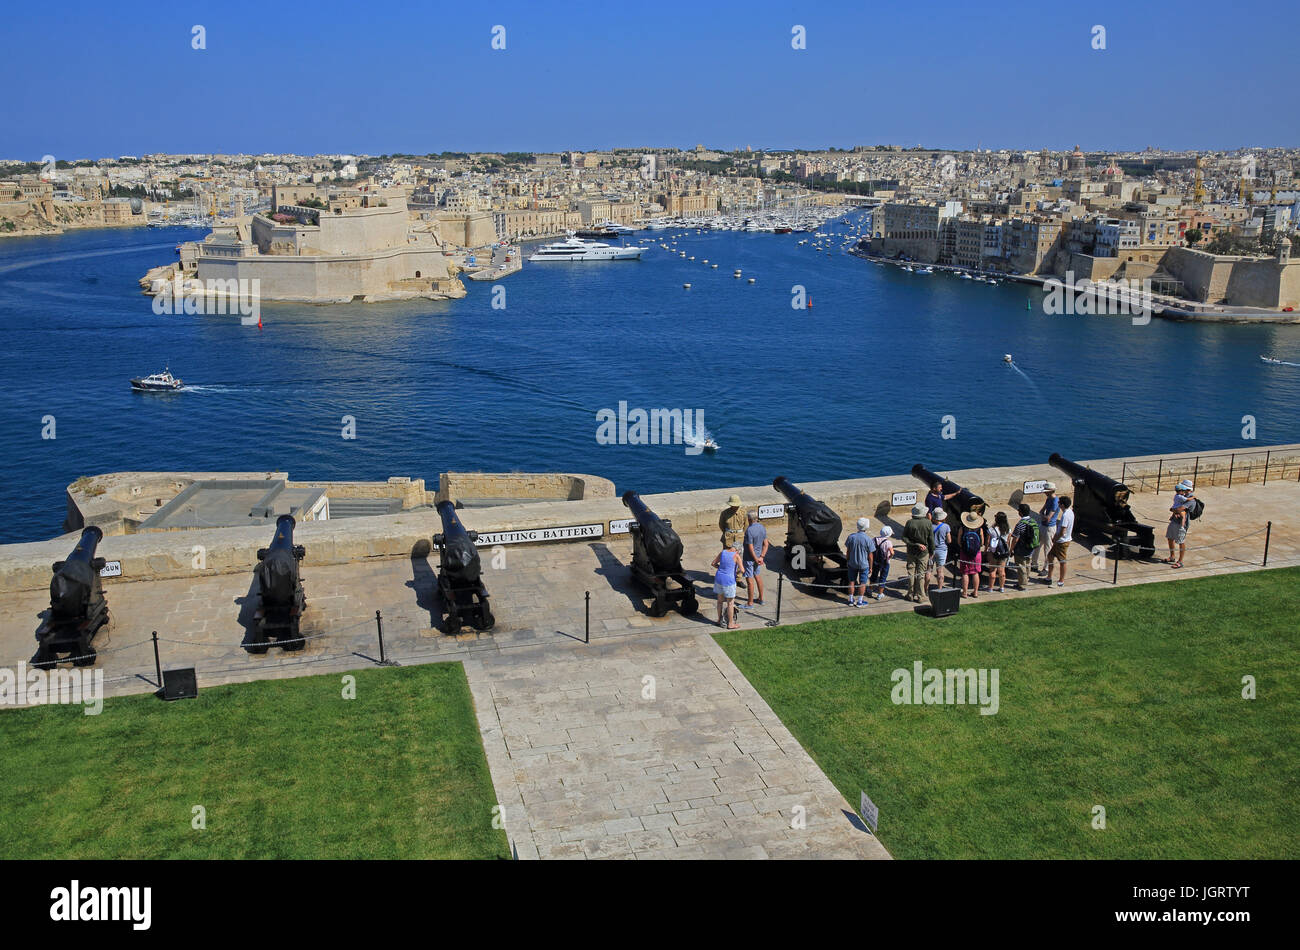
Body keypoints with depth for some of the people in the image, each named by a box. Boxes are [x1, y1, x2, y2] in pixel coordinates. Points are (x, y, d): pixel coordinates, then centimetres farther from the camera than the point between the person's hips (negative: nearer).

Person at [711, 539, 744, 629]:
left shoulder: (722, 552, 2)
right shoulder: (736, 556, -11)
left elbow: (713, 564, 11)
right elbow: (742, 570, -16)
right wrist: (737, 572, 5)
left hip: (719, 578, 5)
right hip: (729, 580, -5)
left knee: (720, 600, 20)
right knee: (730, 603, 7)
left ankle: (719, 620, 32)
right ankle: (730, 624, 15)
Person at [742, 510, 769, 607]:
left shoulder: (749, 530, -25)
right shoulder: (762, 527, 0)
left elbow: (750, 548, -23)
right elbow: (765, 544, 2)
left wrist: (756, 559, -12)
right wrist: (761, 557, -3)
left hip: (750, 558, -8)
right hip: (758, 557, 8)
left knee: (750, 580, 1)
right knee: (758, 577, 20)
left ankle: (750, 603, 9)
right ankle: (761, 599, 31)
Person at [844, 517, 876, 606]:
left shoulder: (851, 537, -11)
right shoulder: (868, 539, -18)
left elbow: (848, 551, -1)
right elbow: (870, 556, -11)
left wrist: (847, 562, 14)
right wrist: (870, 567, 1)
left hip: (852, 564, 3)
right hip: (864, 564, -3)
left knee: (852, 582, 15)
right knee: (862, 583, 11)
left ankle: (851, 600, 22)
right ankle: (860, 601, 17)